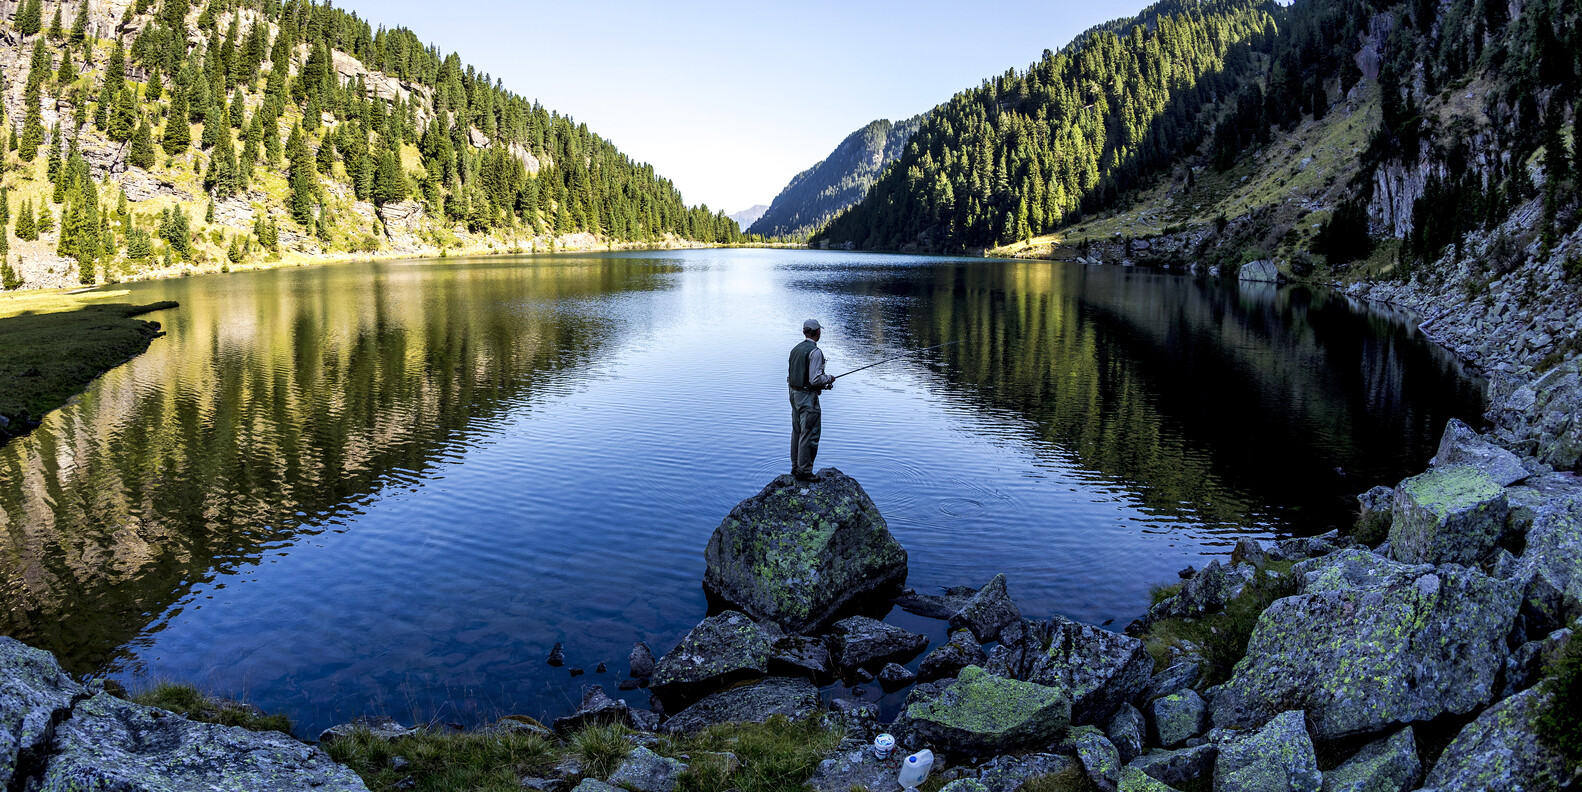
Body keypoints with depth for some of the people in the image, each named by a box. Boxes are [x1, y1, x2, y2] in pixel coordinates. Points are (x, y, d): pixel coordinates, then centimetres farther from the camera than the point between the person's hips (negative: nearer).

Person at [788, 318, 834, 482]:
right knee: (809, 434, -3)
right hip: (808, 396, -9)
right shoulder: (815, 352, -17)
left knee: (797, 432, 16)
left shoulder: (795, 349, 11)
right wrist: (828, 379, -2)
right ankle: (804, 470, 0)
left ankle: (796, 468, 24)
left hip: (794, 394, 9)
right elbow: (815, 379, -23)